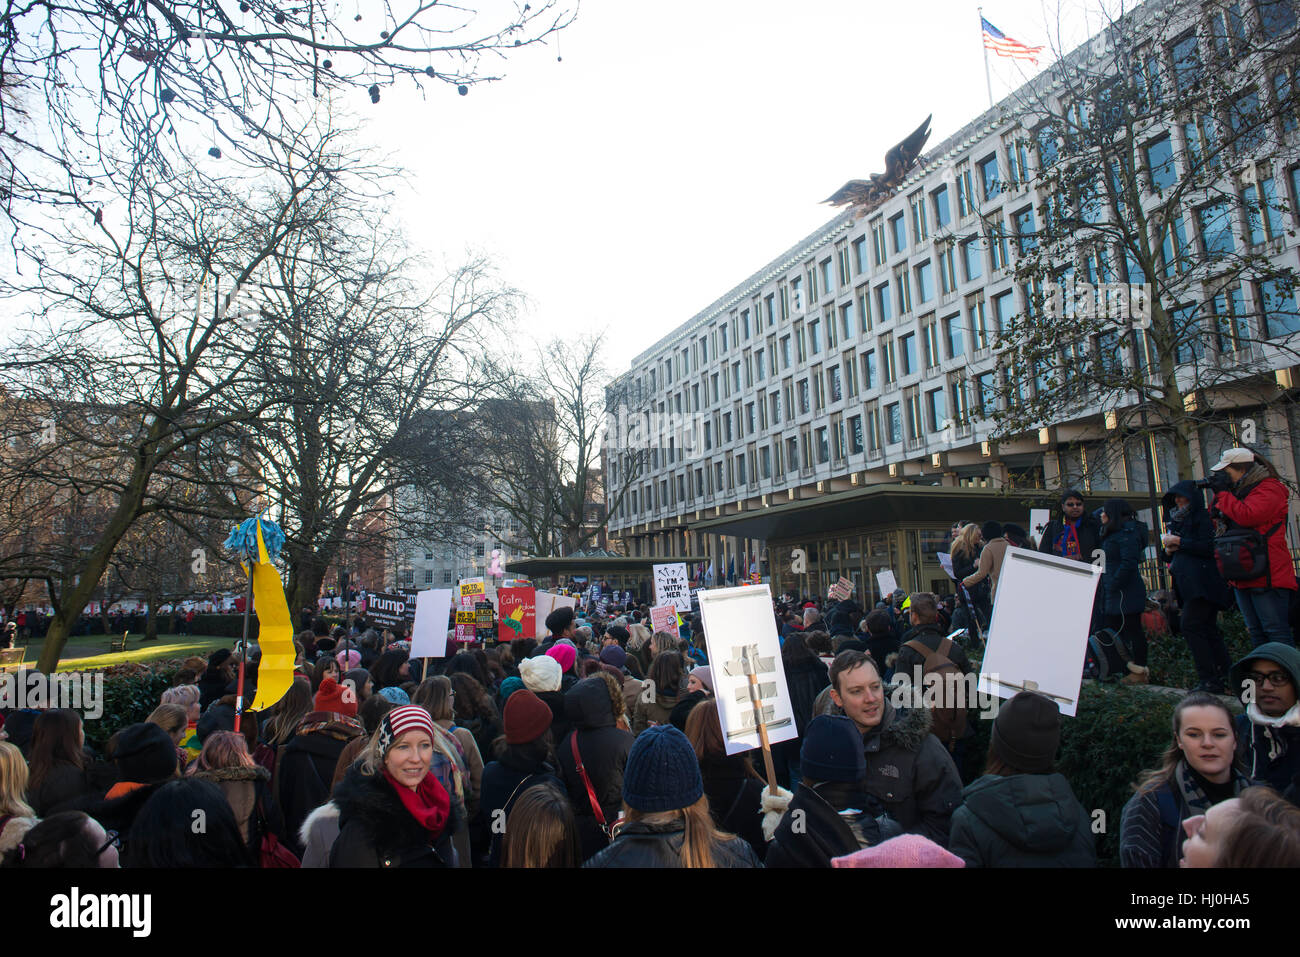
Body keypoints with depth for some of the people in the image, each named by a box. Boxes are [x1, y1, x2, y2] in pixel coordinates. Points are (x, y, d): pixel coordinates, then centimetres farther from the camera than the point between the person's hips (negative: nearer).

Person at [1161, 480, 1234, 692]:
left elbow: (1208, 547, -15)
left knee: (1190, 625, -15)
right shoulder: (1177, 520, 23)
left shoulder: (1202, 518, -2)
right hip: (1188, 584, 9)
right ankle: (1225, 676, 10)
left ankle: (1209, 680, -14)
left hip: (1202, 583, -9)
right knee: (1207, 629, 7)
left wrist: (1178, 542, -10)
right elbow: (1168, 556, 25)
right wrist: (1168, 550, 3)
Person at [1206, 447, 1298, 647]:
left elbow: (1247, 516, -23)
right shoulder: (1240, 490, 20)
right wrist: (1218, 495, 7)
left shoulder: (1268, 488, -7)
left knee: (1276, 632, -8)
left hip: (1266, 576, -9)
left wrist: (1223, 492, -12)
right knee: (1256, 633, 11)